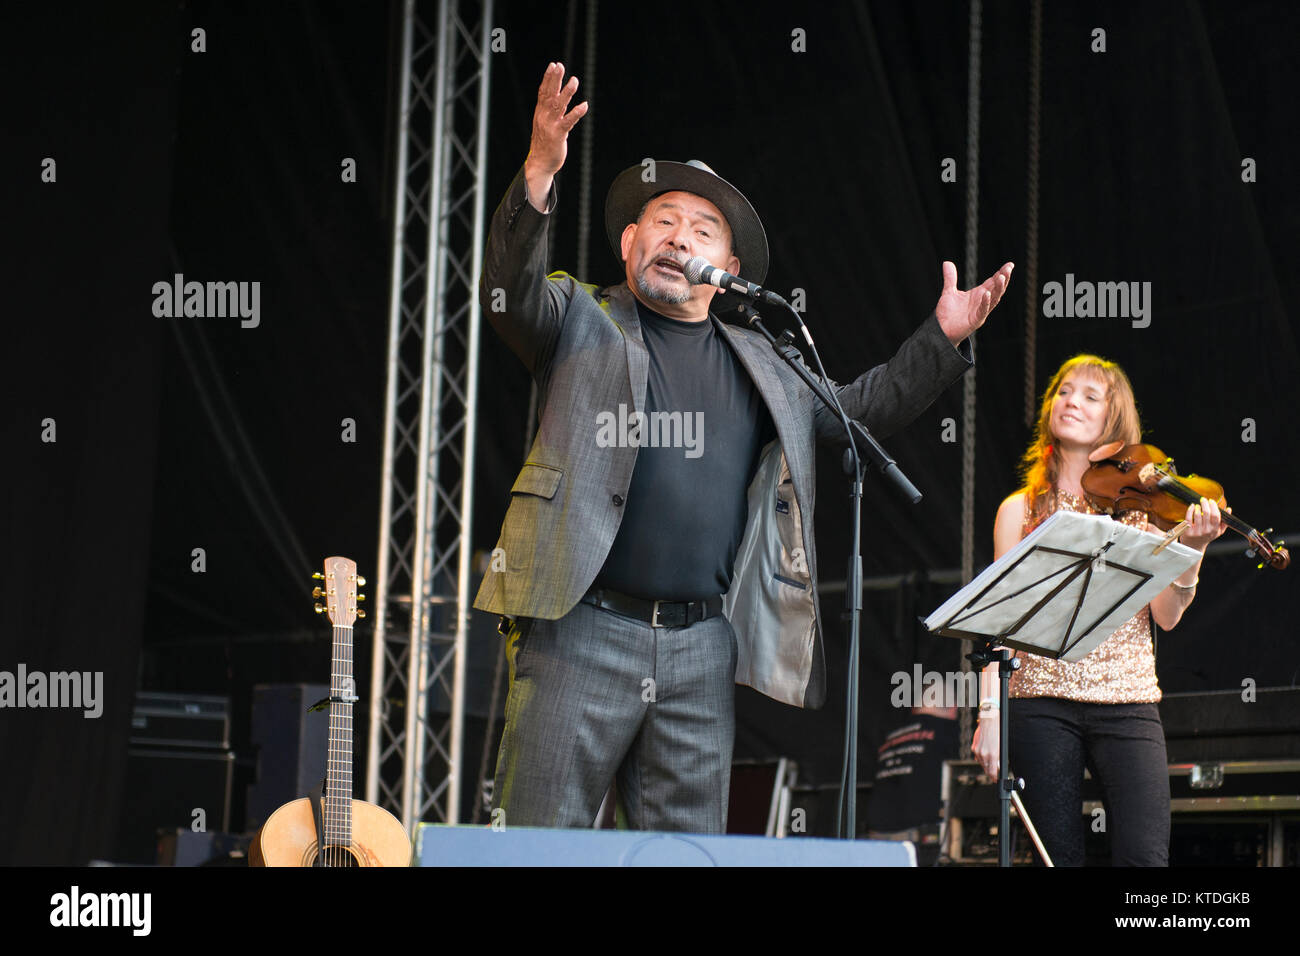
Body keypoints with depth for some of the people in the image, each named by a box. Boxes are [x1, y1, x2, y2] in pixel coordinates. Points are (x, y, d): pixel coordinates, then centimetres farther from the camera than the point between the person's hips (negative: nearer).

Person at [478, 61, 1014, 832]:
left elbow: (856, 412, 24)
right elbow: (509, 292, -11)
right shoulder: (584, 322, 7)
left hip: (704, 650, 4)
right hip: (583, 630, -4)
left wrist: (941, 341, 11)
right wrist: (539, 178, -28)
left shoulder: (761, 364, 21)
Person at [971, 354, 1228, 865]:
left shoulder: (1143, 505, 8)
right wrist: (989, 710, -4)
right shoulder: (1021, 510, 10)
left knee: (1144, 857, -13)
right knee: (1060, 855, -1)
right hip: (1043, 703, 1)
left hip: (1127, 704, 0)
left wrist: (1192, 550, -18)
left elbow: (1166, 615, -1)